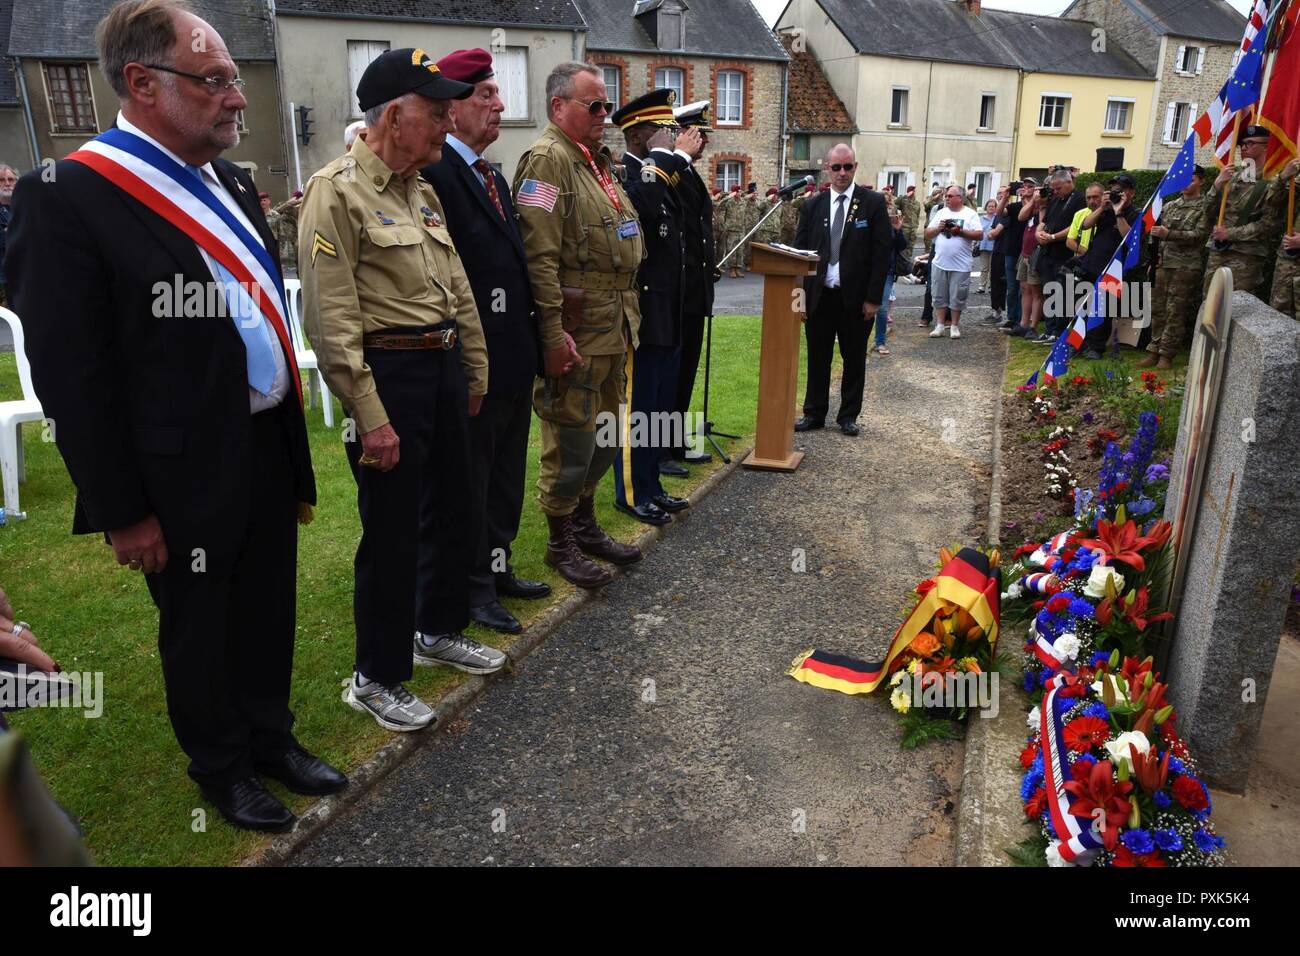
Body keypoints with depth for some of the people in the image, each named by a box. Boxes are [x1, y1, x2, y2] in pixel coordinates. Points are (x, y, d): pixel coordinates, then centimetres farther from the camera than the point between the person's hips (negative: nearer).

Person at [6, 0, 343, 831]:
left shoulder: (233, 185, 8)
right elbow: (71, 375, -15)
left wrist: (294, 449, 14)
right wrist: (123, 510, -14)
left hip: (269, 451, 7)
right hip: (188, 477, -6)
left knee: (270, 615, 21)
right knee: (200, 634, 14)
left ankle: (271, 738, 42)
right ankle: (222, 769, 36)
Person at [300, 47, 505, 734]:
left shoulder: (421, 190, 14)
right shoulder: (337, 190, -13)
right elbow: (329, 315, -18)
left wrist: (474, 371, 17)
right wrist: (369, 415, -20)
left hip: (444, 369, 9)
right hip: (388, 374, -8)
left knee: (453, 511, 18)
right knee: (391, 535, 1)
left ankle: (439, 631, 40)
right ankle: (375, 678, 20)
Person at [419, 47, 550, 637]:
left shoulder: (494, 178, 15)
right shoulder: (433, 172, -15)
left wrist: (537, 337, 13)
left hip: (514, 360, 9)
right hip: (473, 362, -9)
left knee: (506, 476, 19)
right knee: (469, 481, 5)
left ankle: (496, 570, 35)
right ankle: (469, 590, 21)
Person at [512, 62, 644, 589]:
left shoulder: (597, 161, 19)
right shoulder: (547, 160, -12)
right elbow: (539, 255, -20)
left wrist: (629, 316, 20)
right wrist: (553, 334, -24)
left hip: (613, 328, 9)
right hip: (575, 334, -9)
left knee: (604, 435, 18)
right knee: (570, 441, 1)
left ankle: (586, 524, 34)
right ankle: (561, 544, 16)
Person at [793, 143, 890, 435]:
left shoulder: (873, 202, -1)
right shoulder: (812, 206, 6)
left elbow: (882, 252, -4)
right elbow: (800, 251, 7)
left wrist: (873, 297, -9)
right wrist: (800, 295, -1)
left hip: (856, 297, -2)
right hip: (819, 295, 2)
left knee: (854, 360, 8)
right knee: (817, 358, 8)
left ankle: (848, 416, 20)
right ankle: (814, 414, 20)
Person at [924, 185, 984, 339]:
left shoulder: (970, 214, 0)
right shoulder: (940, 213, 10)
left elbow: (979, 234, -7)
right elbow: (927, 234, 10)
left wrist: (961, 231, -16)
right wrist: (938, 228, -8)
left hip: (960, 265, -3)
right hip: (939, 262, 3)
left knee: (957, 297, 2)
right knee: (939, 296, 6)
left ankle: (954, 326, 12)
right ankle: (940, 325, 14)